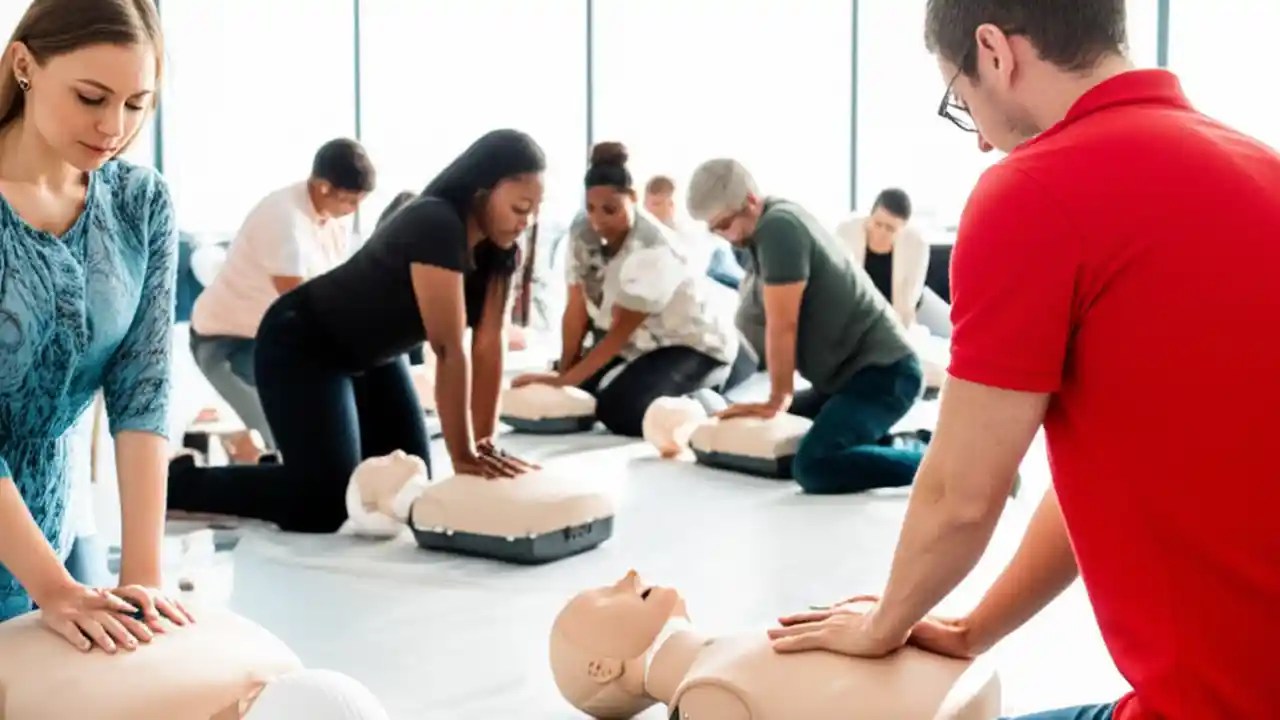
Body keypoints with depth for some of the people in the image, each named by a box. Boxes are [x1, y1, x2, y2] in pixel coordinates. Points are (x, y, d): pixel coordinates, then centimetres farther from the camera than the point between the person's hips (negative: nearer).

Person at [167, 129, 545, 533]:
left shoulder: (497, 246, -7)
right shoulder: (434, 226, -32)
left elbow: (489, 344, -10)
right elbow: (449, 350, -32)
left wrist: (484, 445, -16)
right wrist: (464, 457, -29)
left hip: (374, 353, 9)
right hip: (302, 348, -9)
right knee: (327, 506, -15)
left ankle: (286, 465, 26)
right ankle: (178, 482, 4)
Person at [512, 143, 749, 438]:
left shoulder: (653, 249, -29)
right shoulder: (582, 232, -9)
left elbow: (622, 330, -24)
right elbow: (576, 308, -6)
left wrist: (564, 380, -25)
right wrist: (562, 373, -9)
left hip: (693, 342, -8)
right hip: (640, 342, 8)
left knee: (619, 411, -26)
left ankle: (702, 405, -1)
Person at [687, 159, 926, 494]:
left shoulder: (778, 226, -15)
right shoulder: (765, 232, 14)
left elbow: (782, 325, -16)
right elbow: (774, 323, 10)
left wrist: (778, 398, -8)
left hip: (883, 371, -11)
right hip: (850, 372, 11)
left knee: (814, 468, -29)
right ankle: (898, 445, 16)